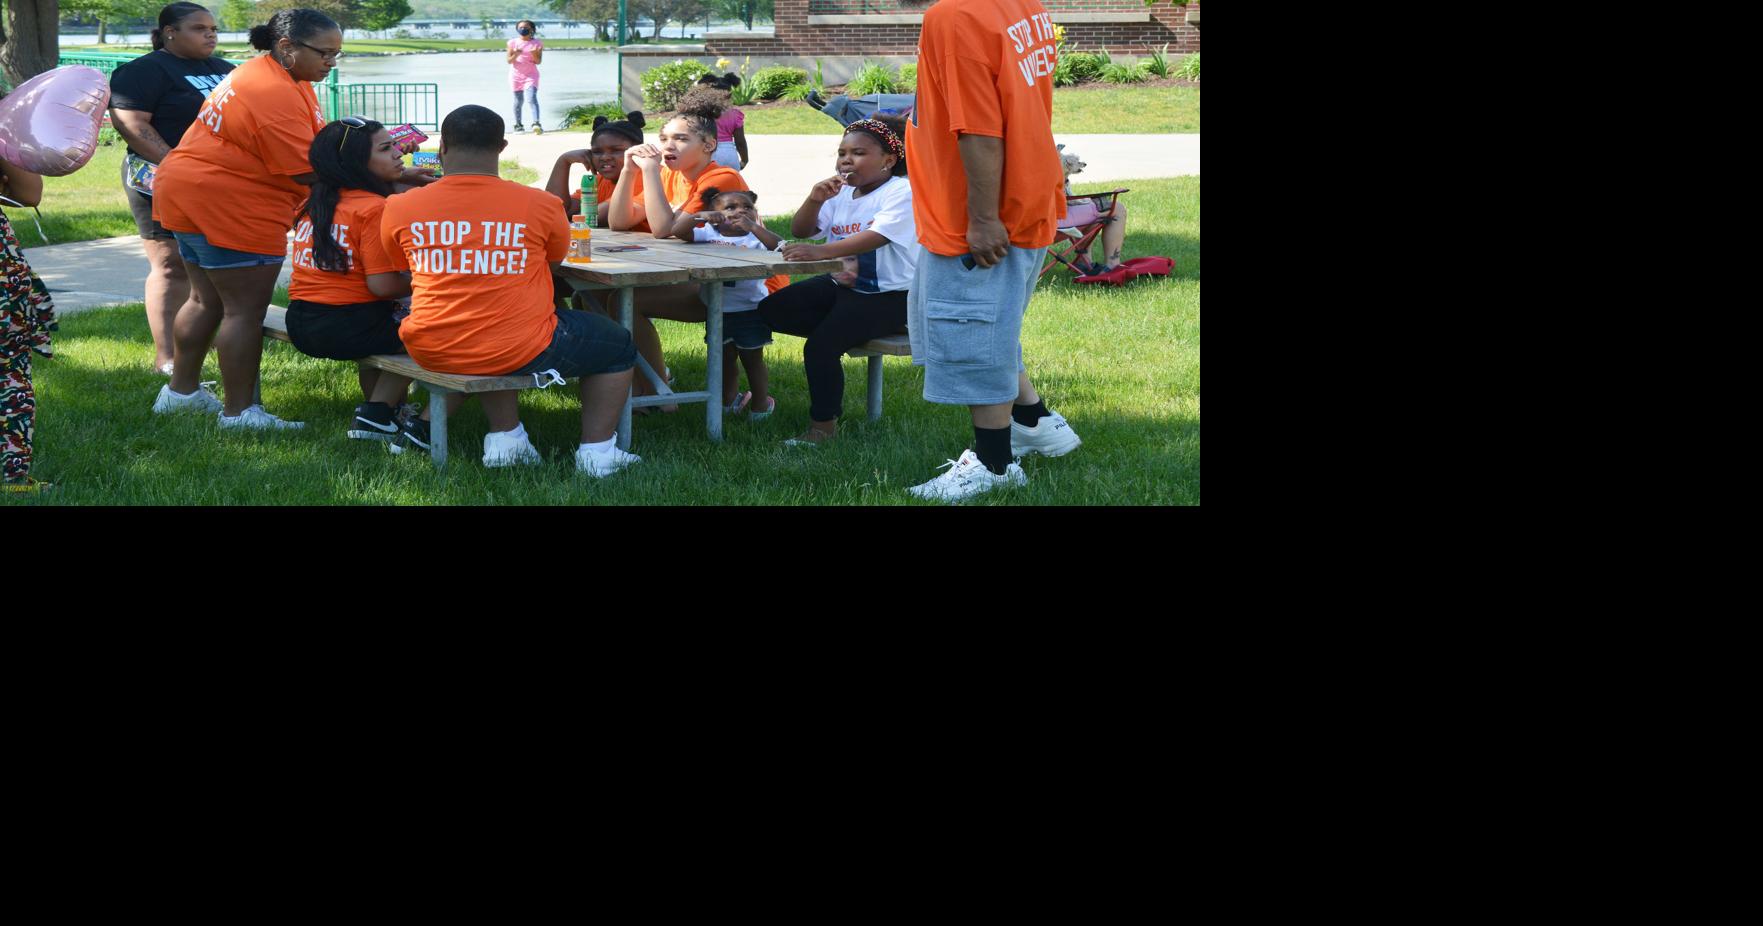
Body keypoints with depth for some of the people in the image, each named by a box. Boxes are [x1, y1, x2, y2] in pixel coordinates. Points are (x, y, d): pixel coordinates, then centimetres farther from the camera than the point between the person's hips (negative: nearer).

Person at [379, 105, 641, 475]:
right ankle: (596, 451, 17)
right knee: (617, 345, 21)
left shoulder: (399, 208, -3)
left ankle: (506, 437, 30)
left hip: (431, 353, 4)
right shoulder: (539, 205, -9)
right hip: (519, 353, -4)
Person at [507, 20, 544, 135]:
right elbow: (509, 61, -1)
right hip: (516, 75, 2)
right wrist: (515, 55, -22)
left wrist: (534, 54, -25)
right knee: (518, 101, 5)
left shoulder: (537, 44, 1)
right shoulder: (513, 43, 4)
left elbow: (538, 61, -4)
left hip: (531, 75, -2)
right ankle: (518, 125, 15)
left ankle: (536, 124, -31)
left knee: (531, 98, -20)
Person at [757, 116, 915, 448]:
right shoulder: (840, 193, 11)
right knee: (772, 309, -2)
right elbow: (800, 231, 7)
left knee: (821, 346, -25)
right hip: (843, 284, 9)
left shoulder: (901, 192, -15)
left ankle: (823, 424, -11)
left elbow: (877, 236, -33)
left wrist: (822, 251, -47)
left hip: (889, 296, -9)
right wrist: (814, 200, -15)